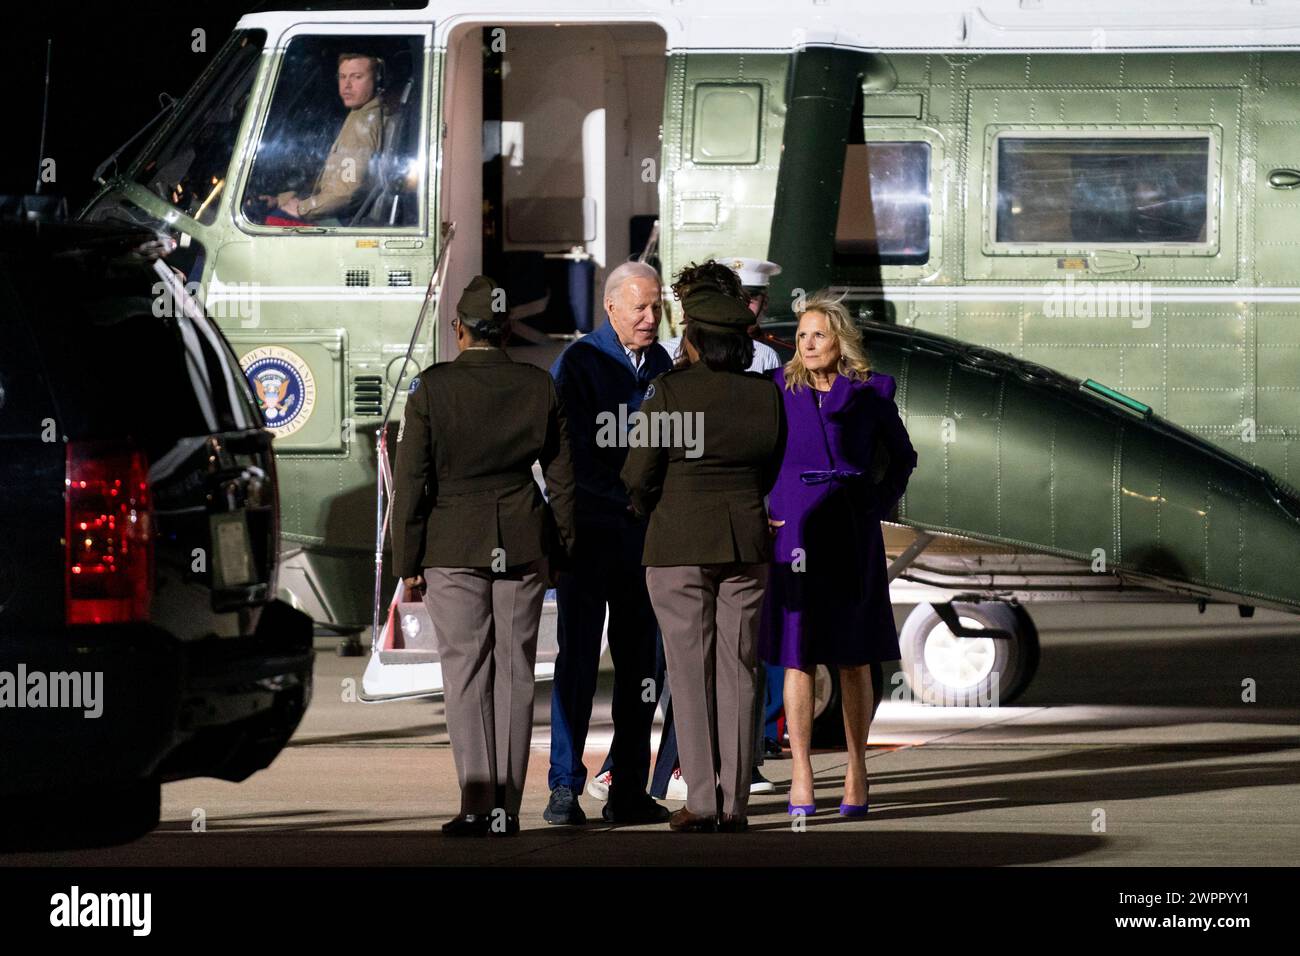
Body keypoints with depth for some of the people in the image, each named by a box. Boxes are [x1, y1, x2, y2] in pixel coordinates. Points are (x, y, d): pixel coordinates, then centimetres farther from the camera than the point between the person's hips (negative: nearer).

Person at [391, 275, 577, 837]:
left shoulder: (431, 388, -8)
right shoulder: (539, 388, 1)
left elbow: (411, 481, -6)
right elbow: (562, 478, 6)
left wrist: (408, 561, 0)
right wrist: (562, 550, 16)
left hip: (453, 547, -2)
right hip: (523, 546, 3)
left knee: (466, 673, 0)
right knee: (514, 674, 6)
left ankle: (477, 805, -8)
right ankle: (507, 809, 6)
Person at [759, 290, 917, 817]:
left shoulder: (870, 392, 3)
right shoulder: (780, 389, 5)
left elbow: (902, 455, 15)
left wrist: (879, 505, 4)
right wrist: (758, 512, 3)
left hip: (853, 536, 0)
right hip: (795, 530, 0)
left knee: (854, 656, 3)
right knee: (798, 654, -1)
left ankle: (856, 775, 9)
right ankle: (800, 775, 3)